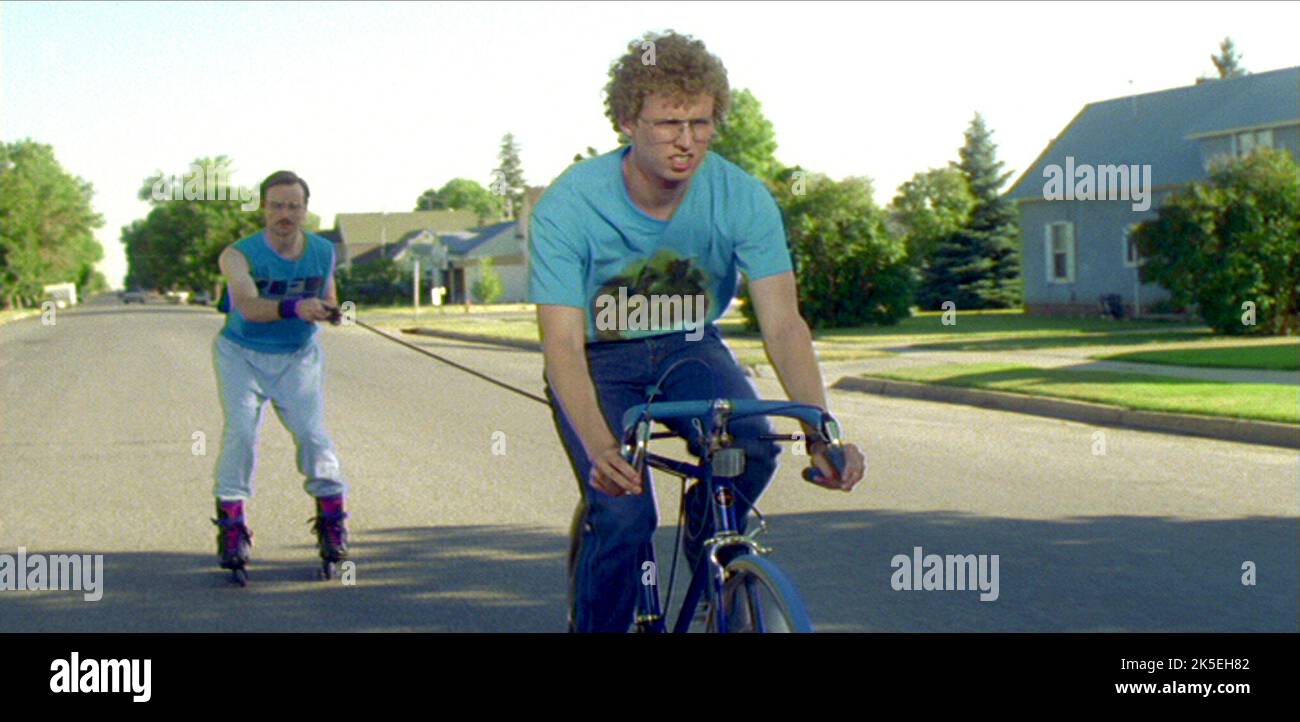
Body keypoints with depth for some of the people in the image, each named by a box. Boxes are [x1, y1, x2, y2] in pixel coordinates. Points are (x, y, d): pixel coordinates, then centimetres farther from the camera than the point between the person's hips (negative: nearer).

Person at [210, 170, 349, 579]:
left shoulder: (324, 252, -8)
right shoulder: (238, 255, -22)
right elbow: (249, 306, -41)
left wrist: (330, 311, -14)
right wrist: (293, 308, -58)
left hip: (299, 359, 2)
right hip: (242, 355, -2)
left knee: (312, 433, -11)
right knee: (241, 431, -18)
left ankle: (332, 520, 6)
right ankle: (231, 526, -8)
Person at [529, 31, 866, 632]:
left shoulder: (743, 199, -20)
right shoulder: (569, 207, -25)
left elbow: (782, 322, -24)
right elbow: (563, 345, -30)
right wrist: (600, 448, -47)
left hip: (690, 350, 2)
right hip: (599, 360, -2)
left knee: (752, 444, -26)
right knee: (622, 511, -24)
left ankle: (708, 547, 4)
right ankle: (593, 622, 2)